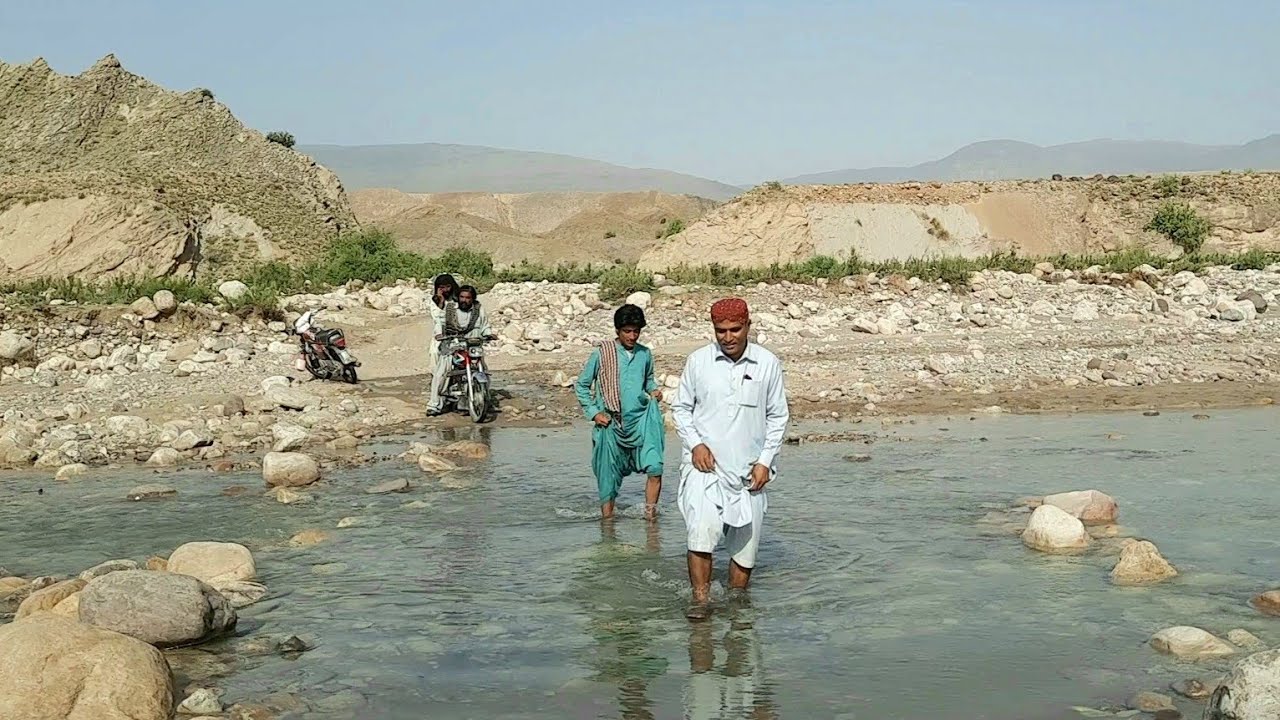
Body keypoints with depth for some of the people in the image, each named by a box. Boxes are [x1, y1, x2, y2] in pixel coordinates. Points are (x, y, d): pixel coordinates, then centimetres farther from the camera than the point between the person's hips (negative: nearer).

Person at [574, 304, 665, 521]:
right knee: (608, 478, 6)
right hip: (611, 425, -2)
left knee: (655, 468, -13)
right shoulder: (602, 353, -3)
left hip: (641, 421, 2)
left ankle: (650, 515, -1)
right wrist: (593, 412, -4)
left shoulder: (645, 354, 7)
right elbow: (581, 385, 5)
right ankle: (607, 518, 22)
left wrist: (654, 390, 4)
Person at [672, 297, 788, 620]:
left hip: (748, 469, 2)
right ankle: (700, 599, -15)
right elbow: (680, 408, 9)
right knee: (702, 529, -21)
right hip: (705, 464, -1)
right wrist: (695, 444, -7)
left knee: (745, 543, 7)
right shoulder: (698, 361, -1)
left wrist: (765, 461, -1)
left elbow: (778, 416, 7)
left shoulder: (768, 364, 0)